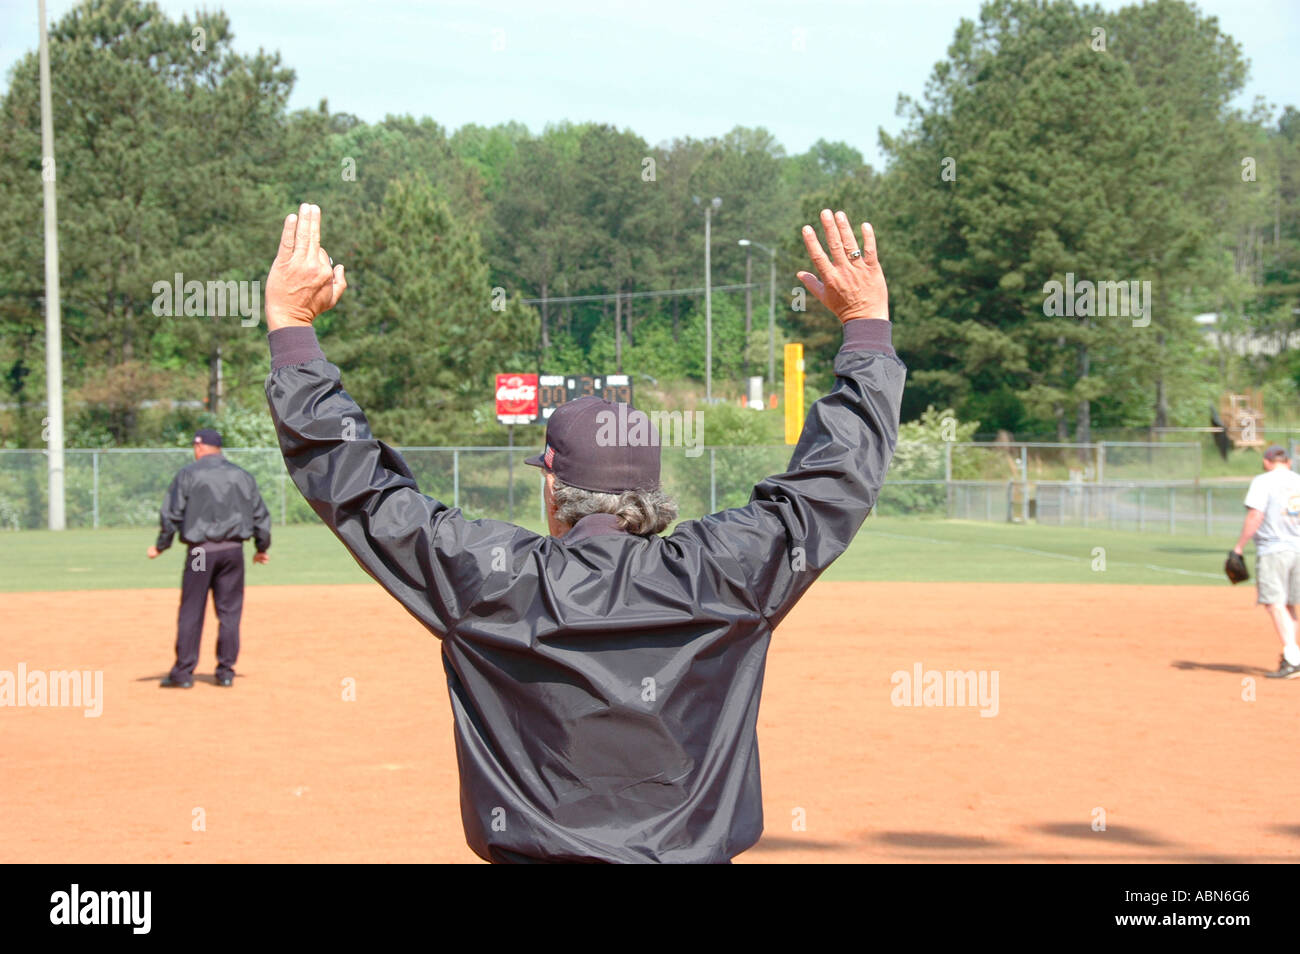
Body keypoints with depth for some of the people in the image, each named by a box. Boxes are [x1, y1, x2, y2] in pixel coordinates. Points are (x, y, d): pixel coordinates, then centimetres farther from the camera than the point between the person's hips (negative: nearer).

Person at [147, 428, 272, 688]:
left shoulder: (188, 474, 0)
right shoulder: (242, 476, 10)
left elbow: (170, 515, -3)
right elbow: (261, 515, 12)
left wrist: (160, 546, 6)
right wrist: (262, 548, 23)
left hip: (200, 549, -3)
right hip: (233, 549, 3)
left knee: (190, 613, 2)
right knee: (229, 612, 7)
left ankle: (183, 673, 3)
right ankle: (226, 671, 8)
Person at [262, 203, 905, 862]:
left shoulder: (490, 579, -8)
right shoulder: (723, 578, -6)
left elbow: (349, 480, -1)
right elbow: (839, 474, 5)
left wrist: (290, 327, 8)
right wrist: (866, 324, 15)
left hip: (533, 852, -1)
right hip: (698, 853, 2)